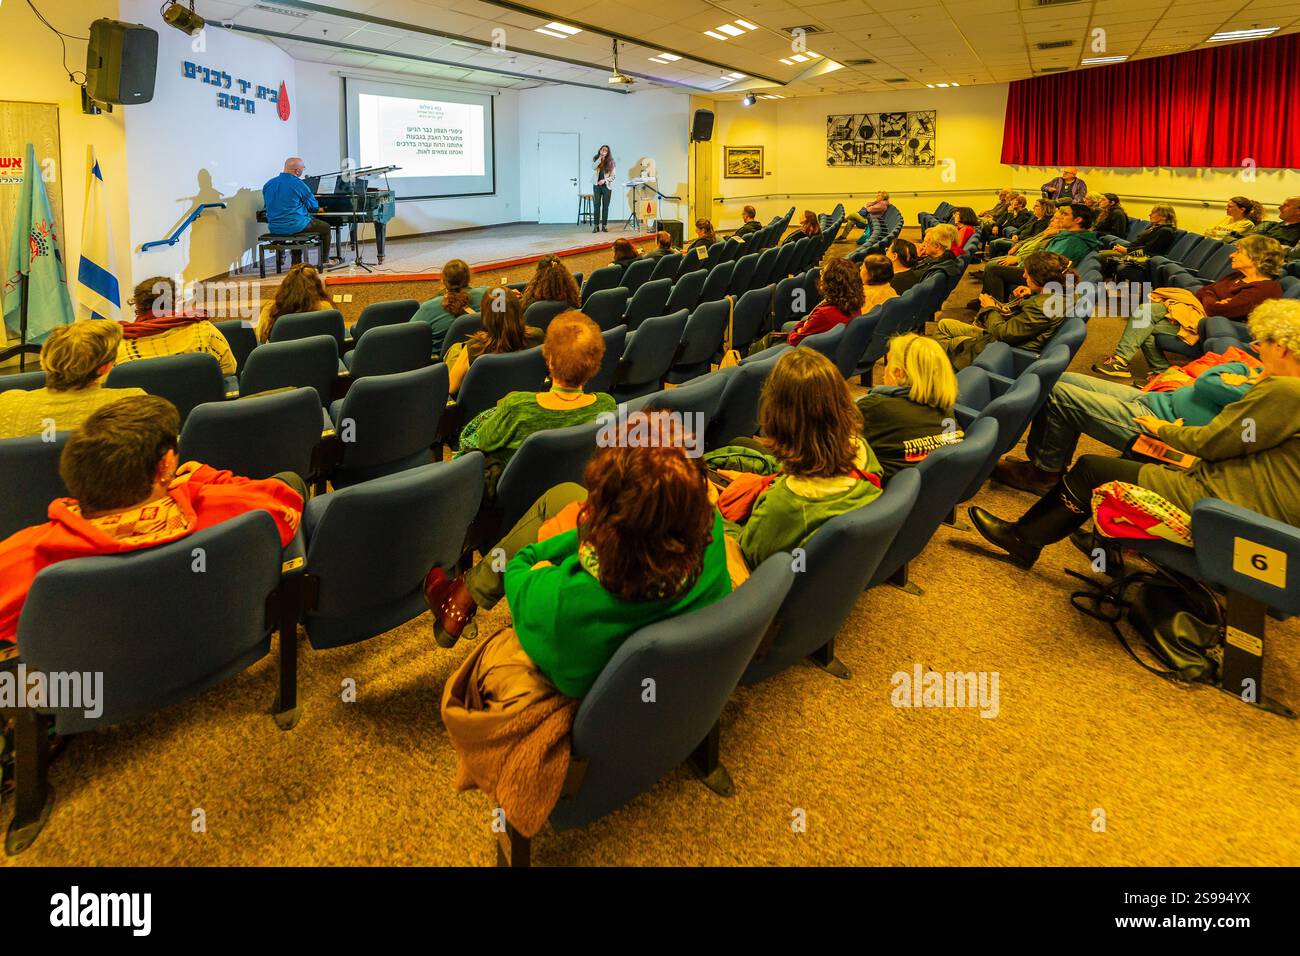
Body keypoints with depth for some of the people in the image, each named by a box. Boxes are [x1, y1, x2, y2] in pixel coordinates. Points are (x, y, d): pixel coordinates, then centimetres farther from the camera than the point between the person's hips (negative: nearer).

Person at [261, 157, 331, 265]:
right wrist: (318, 209, 22)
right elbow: (314, 207, -4)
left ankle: (296, 262, 33)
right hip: (294, 226, -7)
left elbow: (267, 206, 19)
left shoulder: (268, 184, 7)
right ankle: (323, 262, 22)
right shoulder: (299, 184, -11)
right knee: (326, 227, 16)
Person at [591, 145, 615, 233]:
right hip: (597, 185, 0)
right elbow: (593, 167, -17)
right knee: (596, 205, -4)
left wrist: (604, 180, -15)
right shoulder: (595, 159, 5)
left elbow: (613, 176, -1)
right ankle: (596, 225, -4)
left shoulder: (610, 162, 2)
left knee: (605, 206, 0)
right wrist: (600, 158, -18)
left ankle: (604, 225, 5)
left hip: (607, 186, 0)